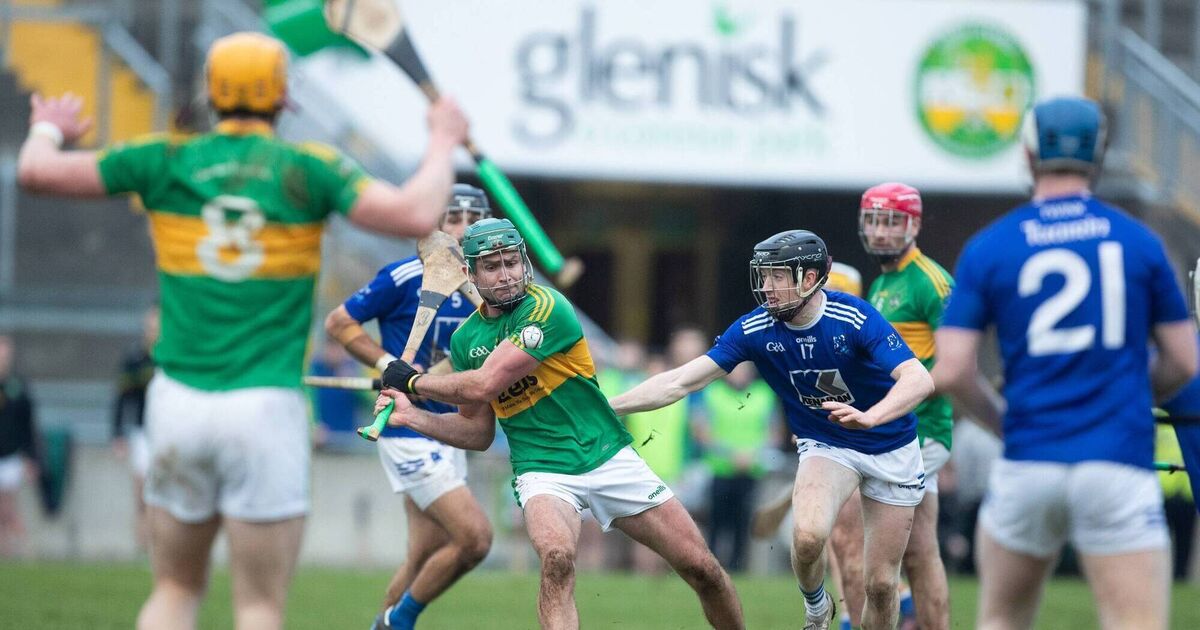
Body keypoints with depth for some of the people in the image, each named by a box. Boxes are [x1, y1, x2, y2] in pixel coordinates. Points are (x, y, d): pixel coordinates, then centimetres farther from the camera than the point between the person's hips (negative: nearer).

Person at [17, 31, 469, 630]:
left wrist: (49, 130, 28)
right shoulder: (308, 168, -2)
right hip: (265, 407, -3)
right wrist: (443, 142, 8)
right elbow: (416, 215, -10)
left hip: (179, 401, 3)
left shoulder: (167, 161, 4)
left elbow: (36, 172, 5)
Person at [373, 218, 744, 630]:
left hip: (609, 457, -2)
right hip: (542, 471, 2)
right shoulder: (466, 339, 5)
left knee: (701, 568, -3)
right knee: (557, 557, -32)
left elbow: (486, 385, -20)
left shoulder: (546, 308, -15)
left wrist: (413, 381, -6)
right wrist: (411, 416, 0)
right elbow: (478, 433, 13)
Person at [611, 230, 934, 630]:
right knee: (807, 536, -28)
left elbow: (919, 379, -35)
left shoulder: (854, 319, -25)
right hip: (825, 446, 2)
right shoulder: (755, 329, -14)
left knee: (881, 583, -2)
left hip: (891, 450, -1)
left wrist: (868, 417, -53)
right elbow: (680, 383, -11)